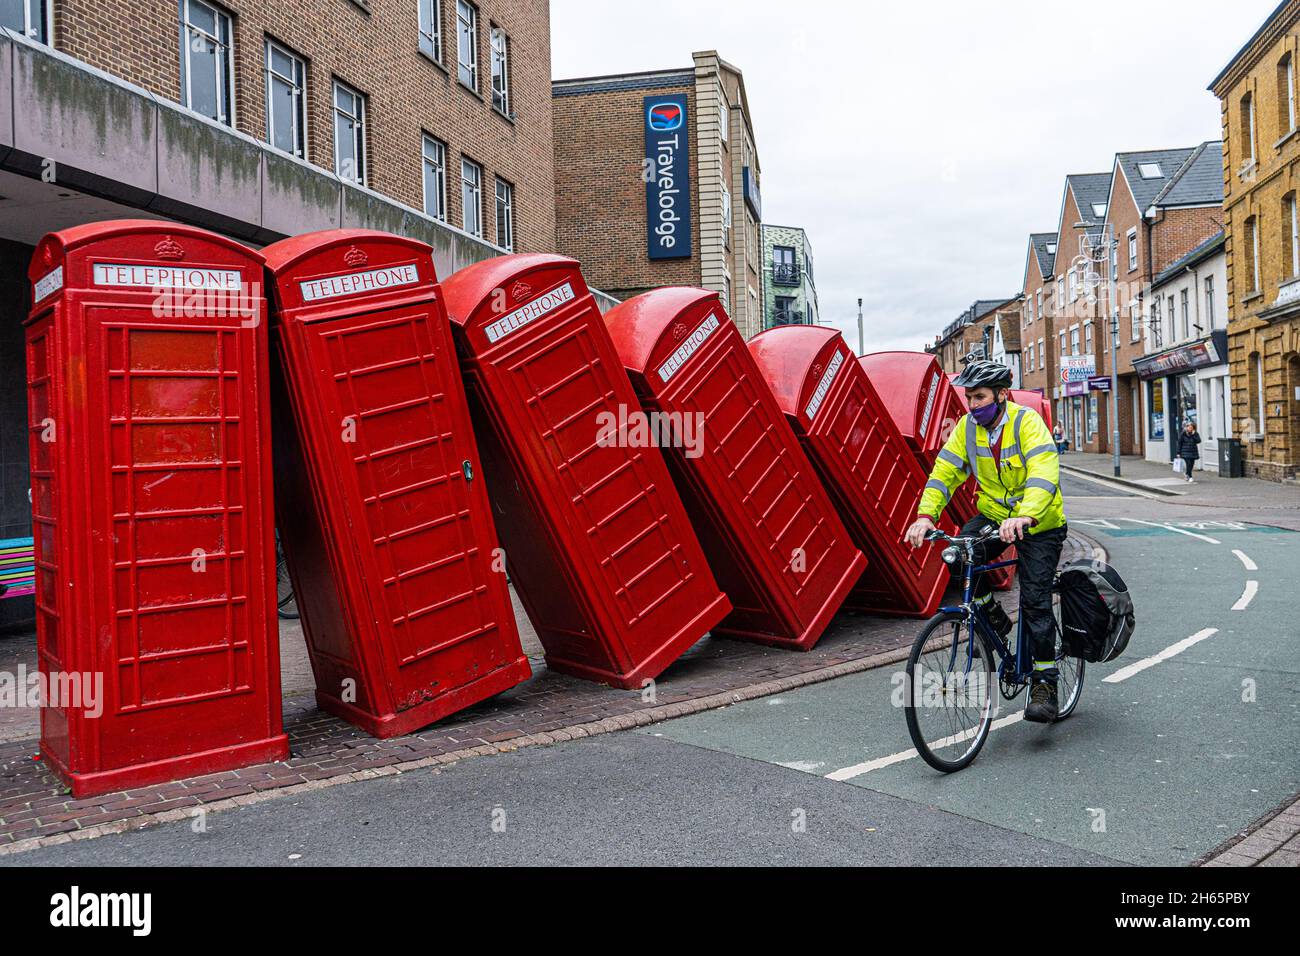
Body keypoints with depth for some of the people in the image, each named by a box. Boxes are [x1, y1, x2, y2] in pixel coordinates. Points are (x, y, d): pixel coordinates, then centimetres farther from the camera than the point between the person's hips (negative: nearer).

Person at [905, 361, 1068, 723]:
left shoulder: (1027, 422, -21)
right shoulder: (968, 426, -6)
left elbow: (1044, 474, -35)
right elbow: (944, 471, -9)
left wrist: (1025, 517, -52)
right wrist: (926, 515, -26)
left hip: (1038, 522, -4)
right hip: (993, 514, 4)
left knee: (1035, 601, -9)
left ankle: (1044, 683, 5)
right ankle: (993, 618, 2)